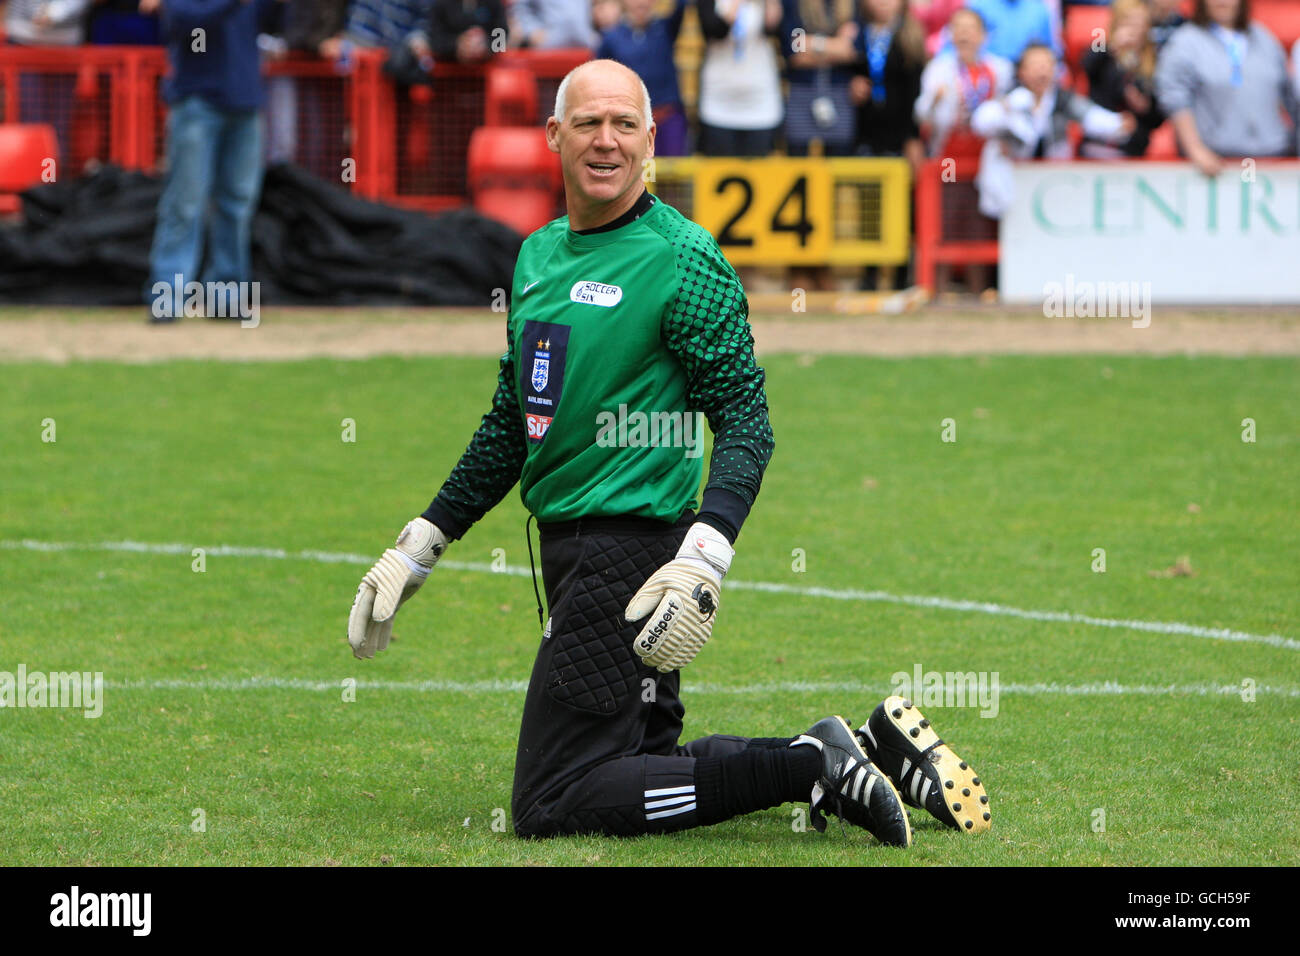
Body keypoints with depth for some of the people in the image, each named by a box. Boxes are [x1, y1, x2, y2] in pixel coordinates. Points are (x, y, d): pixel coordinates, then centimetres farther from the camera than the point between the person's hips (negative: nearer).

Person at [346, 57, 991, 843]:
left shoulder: (683, 260, -10)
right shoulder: (539, 255, 14)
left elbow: (746, 421, -15)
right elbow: (511, 424, 24)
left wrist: (702, 560, -29)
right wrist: (418, 548, 23)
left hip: (632, 549, -9)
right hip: (572, 544, 9)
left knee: (551, 805, -13)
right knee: (642, 760, 11)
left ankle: (815, 766, -11)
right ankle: (869, 751, 15)